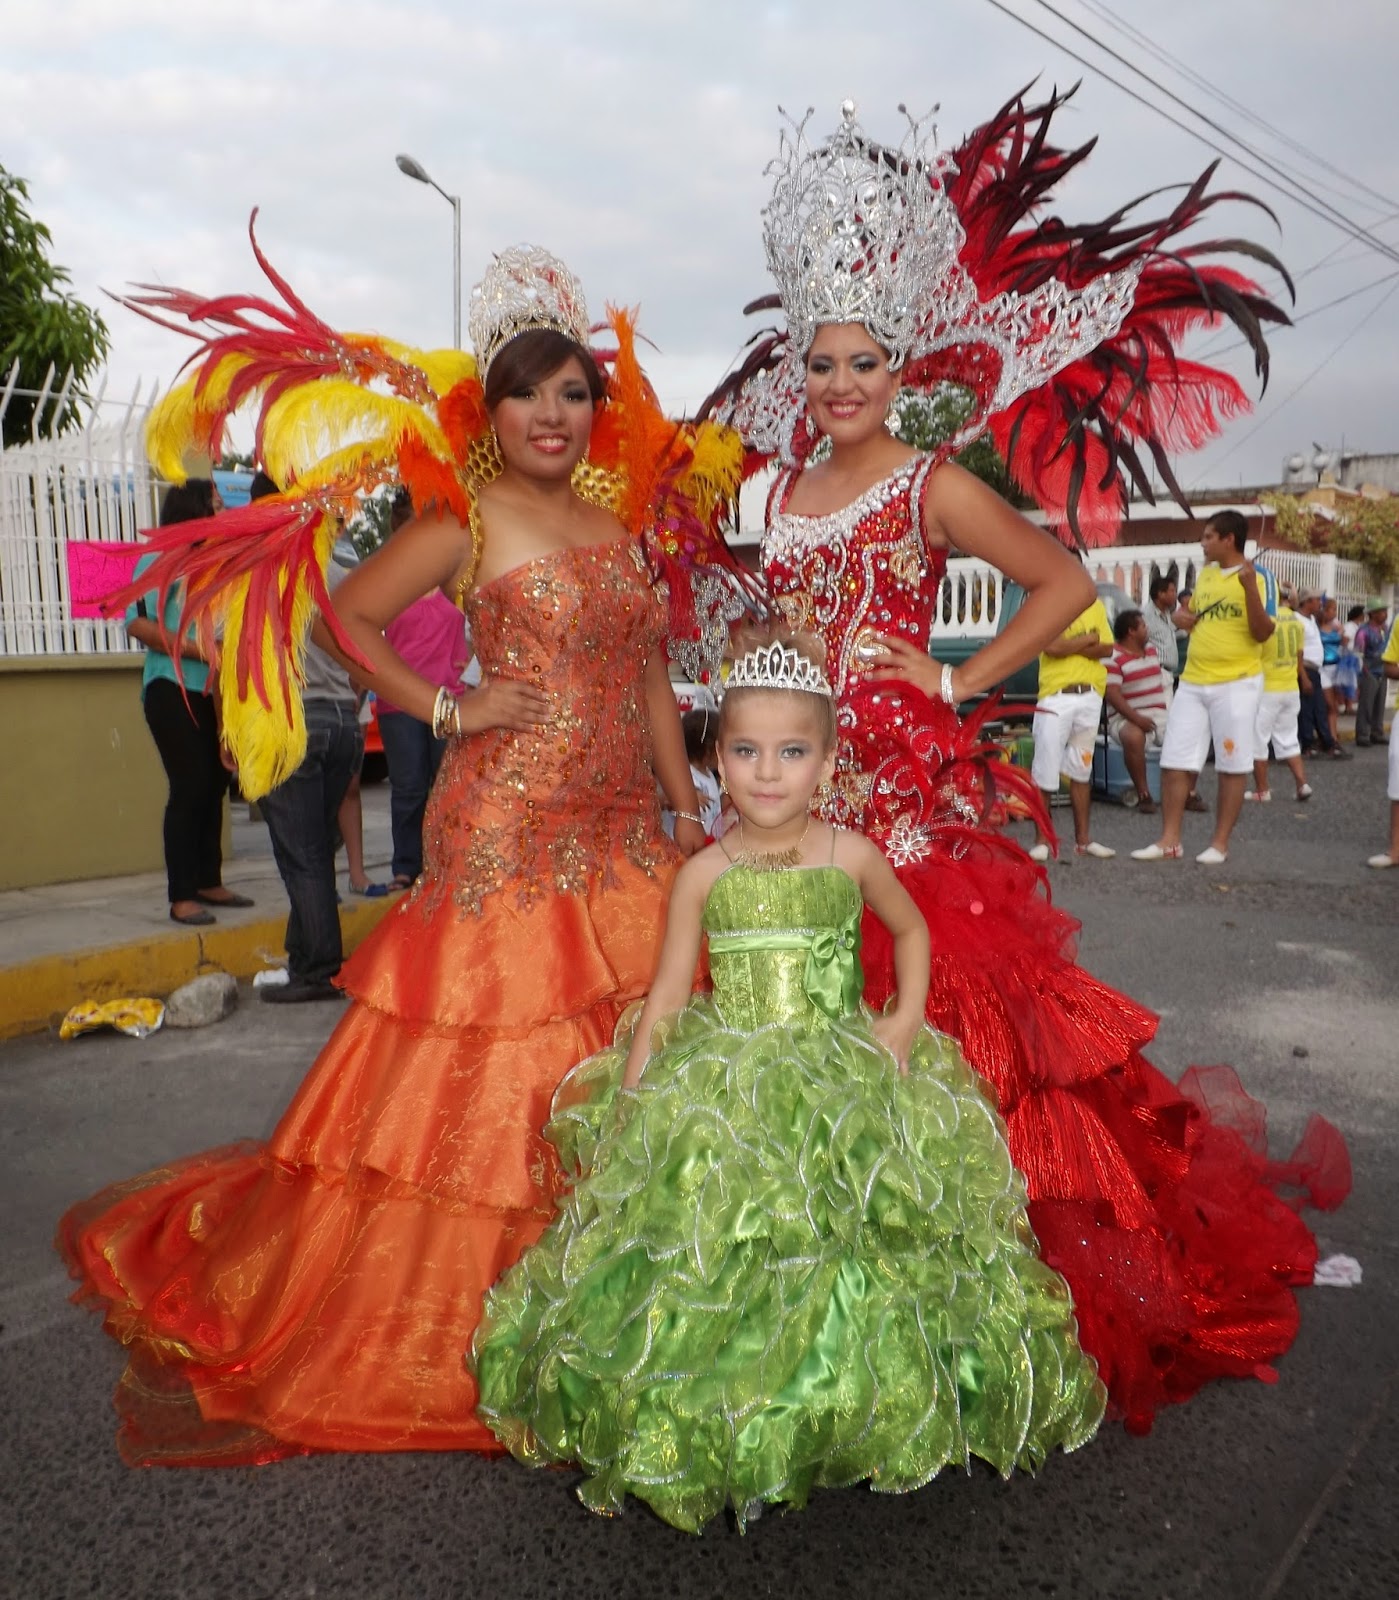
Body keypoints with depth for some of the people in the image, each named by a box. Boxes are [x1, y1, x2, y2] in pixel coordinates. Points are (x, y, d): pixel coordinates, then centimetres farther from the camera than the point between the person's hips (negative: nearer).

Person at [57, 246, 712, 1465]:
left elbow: (652, 682, 16)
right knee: (494, 1067, -2)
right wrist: (448, 712, -8)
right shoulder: (464, 518, -1)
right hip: (509, 831, -6)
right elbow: (342, 616, -2)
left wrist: (691, 816, 11)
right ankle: (438, 1325, 14)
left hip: (627, 837, 6)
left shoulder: (618, 526, 15)